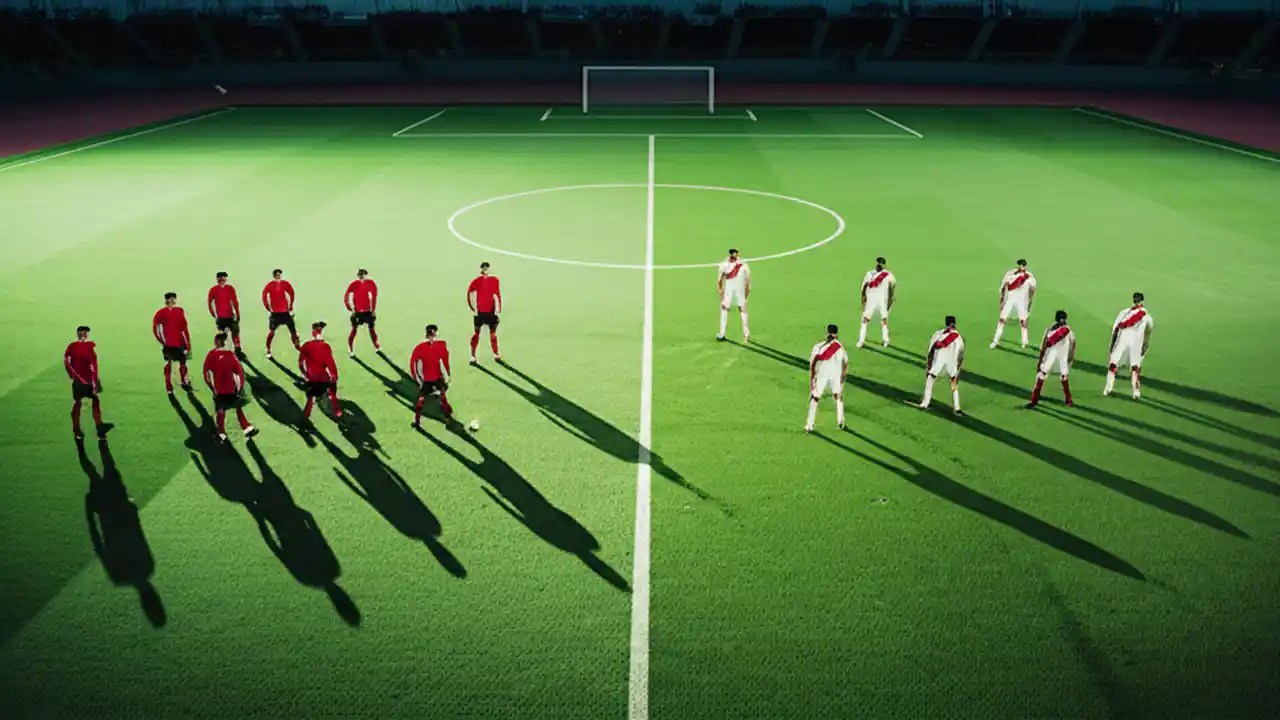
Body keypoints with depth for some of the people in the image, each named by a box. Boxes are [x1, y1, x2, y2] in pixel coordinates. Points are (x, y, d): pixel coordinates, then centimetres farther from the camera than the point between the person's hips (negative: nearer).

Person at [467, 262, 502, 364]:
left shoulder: (494, 280, 0)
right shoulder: (477, 281, -8)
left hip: (491, 310, 3)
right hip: (480, 311, -3)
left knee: (493, 331, 8)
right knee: (477, 332, 2)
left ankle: (496, 354, 14)